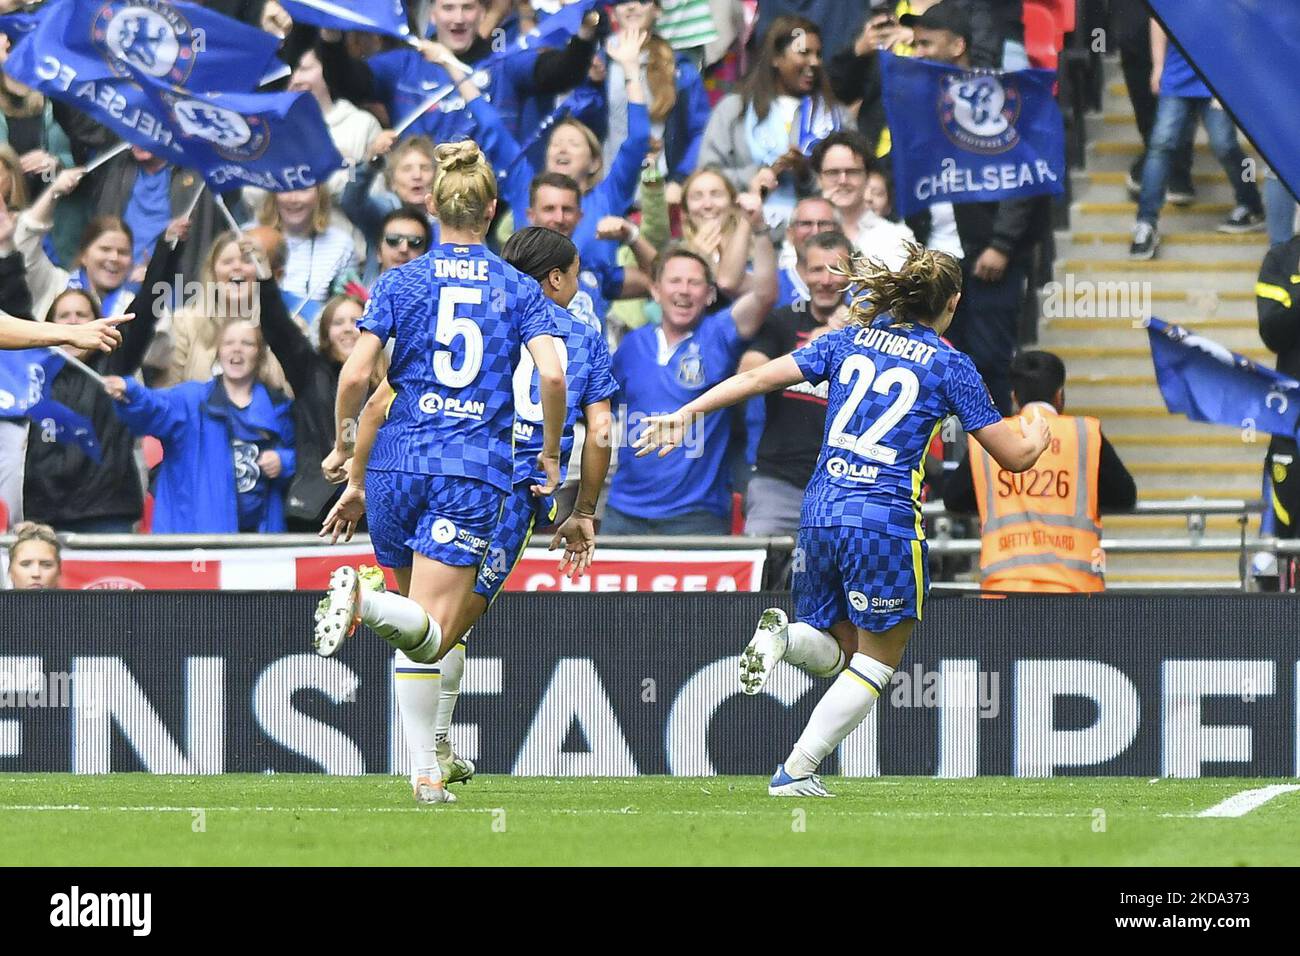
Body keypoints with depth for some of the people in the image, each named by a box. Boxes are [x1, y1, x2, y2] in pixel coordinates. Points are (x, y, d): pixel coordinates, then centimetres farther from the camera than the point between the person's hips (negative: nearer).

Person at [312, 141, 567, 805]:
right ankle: (366, 601, -42)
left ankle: (428, 769, 7)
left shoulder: (399, 283, 6)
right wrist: (550, 455, 6)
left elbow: (355, 376, -2)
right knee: (432, 635, -9)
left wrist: (342, 446, 14)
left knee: (425, 626, 17)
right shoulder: (518, 289, 5)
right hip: (476, 474, -2)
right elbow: (551, 374, -9)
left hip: (397, 463, 2)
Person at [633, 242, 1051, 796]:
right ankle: (796, 770, -3)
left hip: (820, 512, 5)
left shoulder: (848, 342, 11)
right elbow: (1014, 457, 4)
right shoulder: (950, 366, 1)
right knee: (875, 664, 9)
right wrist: (1037, 437, 27)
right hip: (884, 518, -5)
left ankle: (783, 636, -14)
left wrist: (685, 413, 9)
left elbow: (757, 379, 5)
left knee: (834, 654, 20)